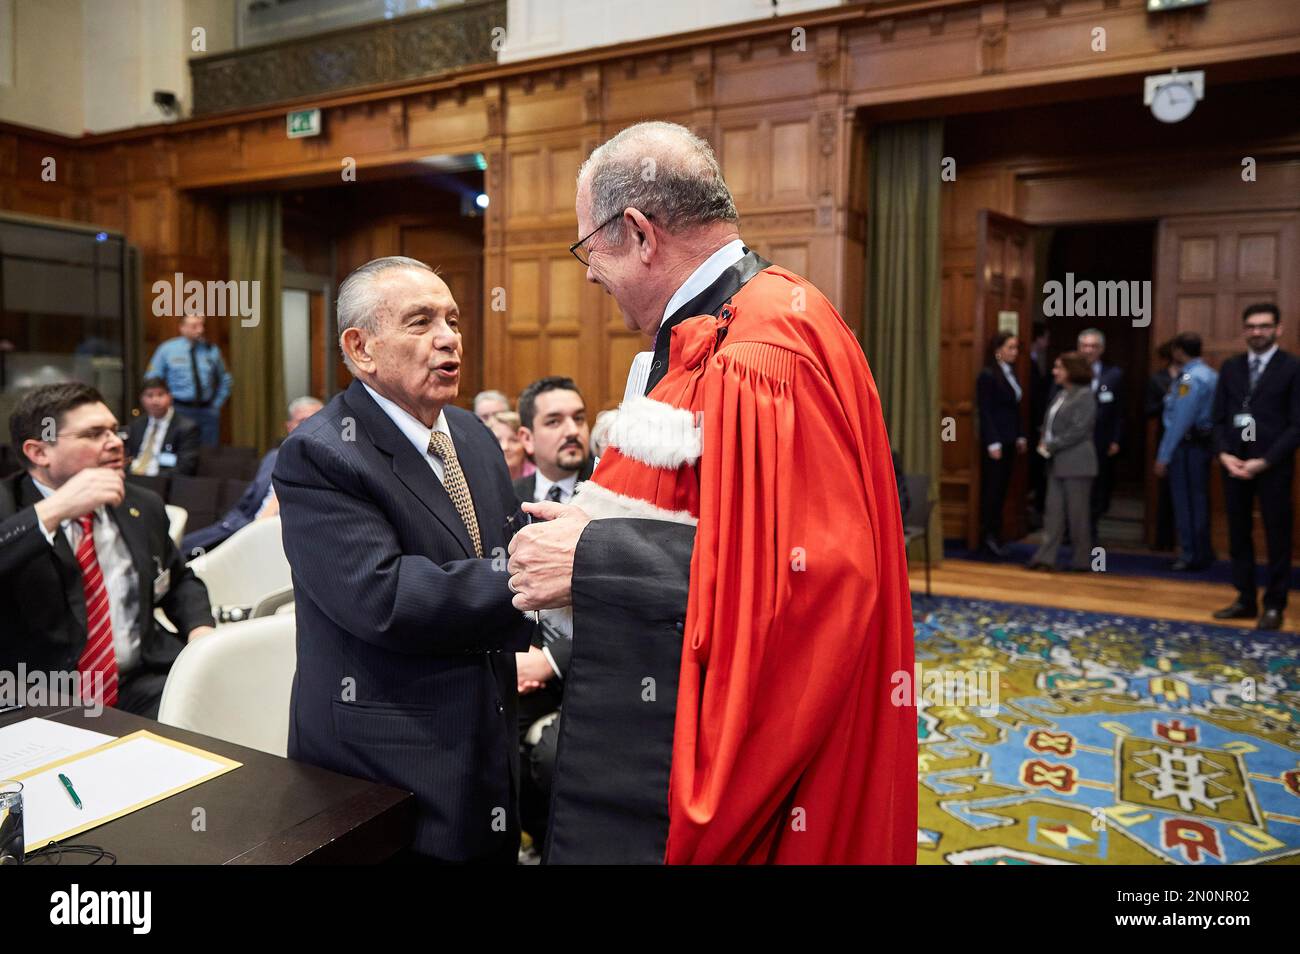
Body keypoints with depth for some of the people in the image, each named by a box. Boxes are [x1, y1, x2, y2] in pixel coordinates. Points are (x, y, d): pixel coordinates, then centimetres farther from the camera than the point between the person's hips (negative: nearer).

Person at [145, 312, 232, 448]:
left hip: (208, 411, 2)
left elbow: (225, 381, 17)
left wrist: (216, 404, 8)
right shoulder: (167, 349, 2)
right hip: (179, 411, -2)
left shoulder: (212, 350, 7)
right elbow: (151, 381, 6)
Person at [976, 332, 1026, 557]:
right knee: (992, 488, -2)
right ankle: (989, 536, 6)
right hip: (995, 441, -8)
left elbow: (1014, 409, 15)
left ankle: (994, 535, 15)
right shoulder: (988, 375, -10)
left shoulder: (1011, 373, 13)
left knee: (1002, 488, 9)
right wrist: (993, 443, -16)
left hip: (1009, 441, 8)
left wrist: (1020, 436, 10)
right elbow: (985, 411, -14)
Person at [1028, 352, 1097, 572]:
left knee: (1077, 512, 1)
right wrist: (1044, 442, -1)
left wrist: (1052, 446, -16)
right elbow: (1049, 423, 17)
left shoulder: (1084, 396, -9)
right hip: (1056, 463, 8)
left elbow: (1079, 430, -17)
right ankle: (1046, 556, 7)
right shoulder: (1061, 394, 14)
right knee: (1054, 510, 6)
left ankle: (1082, 560, 11)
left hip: (1076, 462, -7)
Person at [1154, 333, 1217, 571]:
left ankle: (1191, 555, 6)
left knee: (1185, 500, -1)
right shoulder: (1209, 375, 13)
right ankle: (1202, 553, 24)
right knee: (1199, 499, 15)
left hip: (1186, 446, -9)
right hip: (1203, 442, 9)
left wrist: (1164, 456, -17)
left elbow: (1180, 421, -20)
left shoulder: (1190, 378, -16)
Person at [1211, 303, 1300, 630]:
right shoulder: (1230, 367, 10)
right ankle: (1245, 599, 19)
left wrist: (1264, 461, -15)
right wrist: (1224, 453, -6)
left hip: (1273, 465, -4)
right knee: (1238, 534, 9)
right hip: (1235, 463, 4)